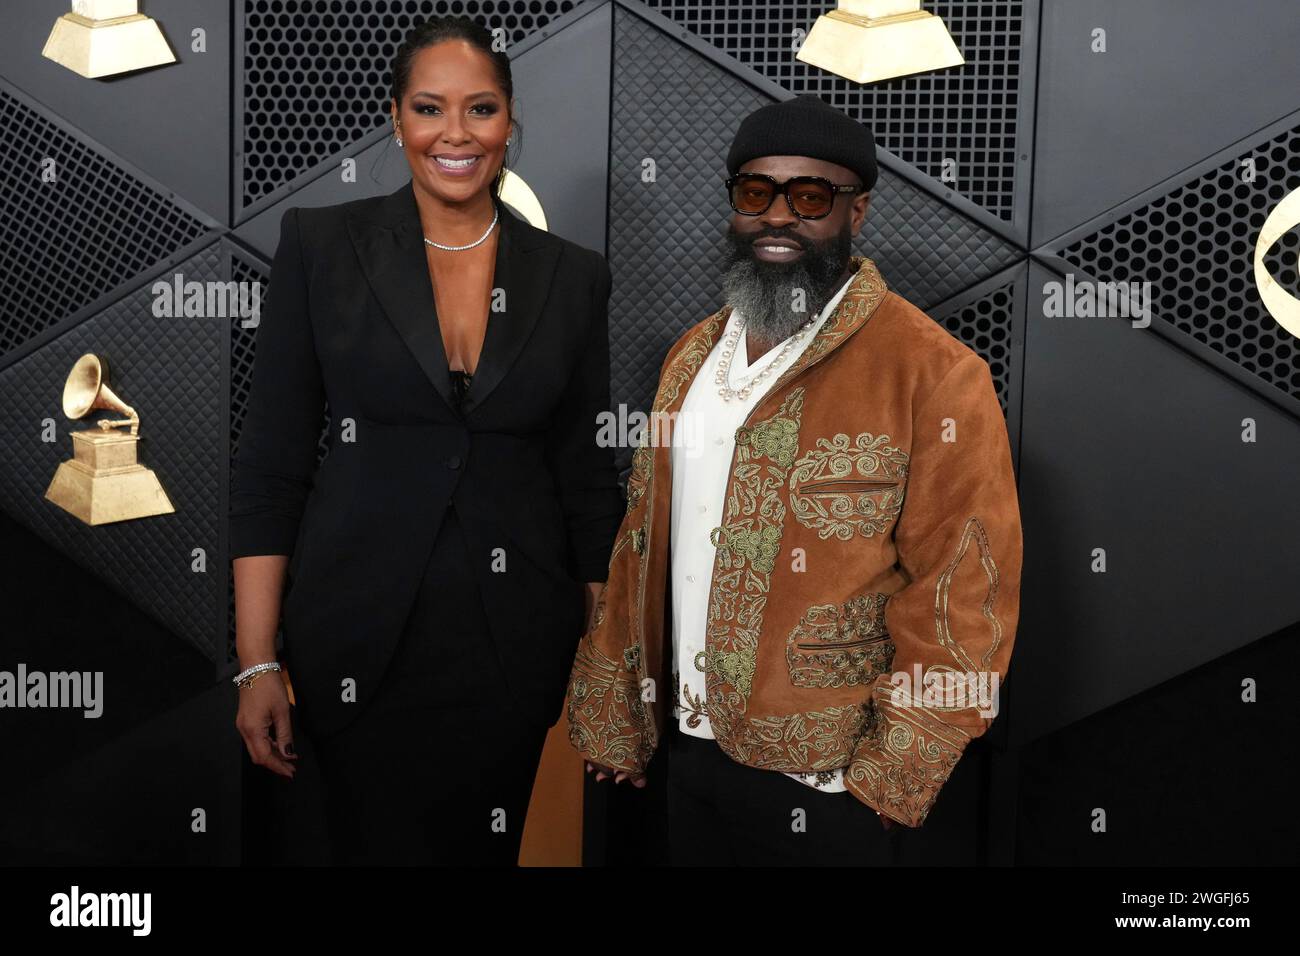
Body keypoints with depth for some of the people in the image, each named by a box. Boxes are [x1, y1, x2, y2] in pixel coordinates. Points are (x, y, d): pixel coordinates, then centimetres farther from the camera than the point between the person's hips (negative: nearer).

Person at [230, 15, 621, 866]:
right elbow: (269, 464, -3)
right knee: (379, 843, 6)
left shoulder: (573, 276, 3)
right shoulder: (322, 246, -3)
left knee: (488, 846, 13)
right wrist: (258, 663, -6)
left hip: (515, 636, 2)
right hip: (362, 633, -1)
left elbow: (589, 478, 6)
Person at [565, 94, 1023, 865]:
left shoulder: (935, 375, -14)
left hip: (823, 791, -5)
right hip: (690, 749, 6)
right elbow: (645, 541, 9)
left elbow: (962, 602, -15)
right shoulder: (695, 356, 7)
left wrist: (887, 780, -13)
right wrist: (616, 716, 10)